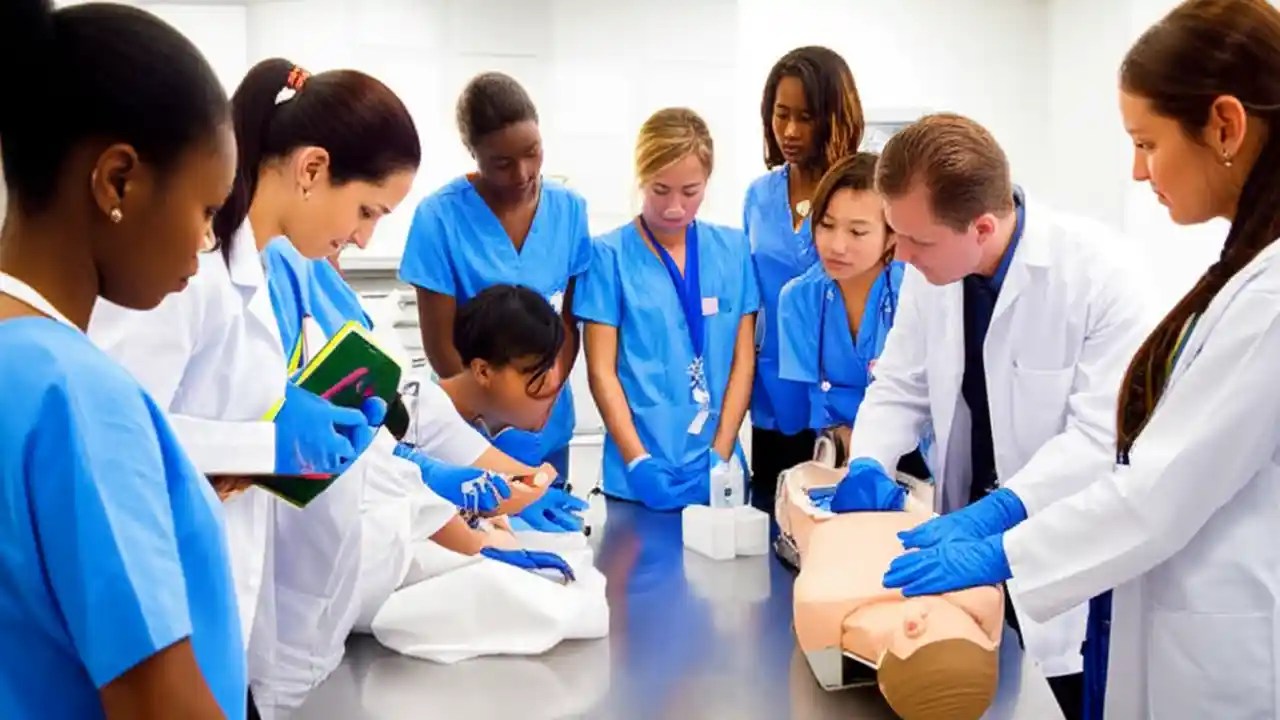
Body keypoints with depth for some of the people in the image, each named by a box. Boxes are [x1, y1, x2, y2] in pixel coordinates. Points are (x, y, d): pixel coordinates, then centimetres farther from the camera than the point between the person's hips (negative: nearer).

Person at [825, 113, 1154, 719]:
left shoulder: (1098, 271, -22)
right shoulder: (930, 270, -6)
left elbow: (1103, 434, -24)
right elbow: (900, 387, 4)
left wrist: (993, 514, -33)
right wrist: (867, 467, -15)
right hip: (970, 532, 5)